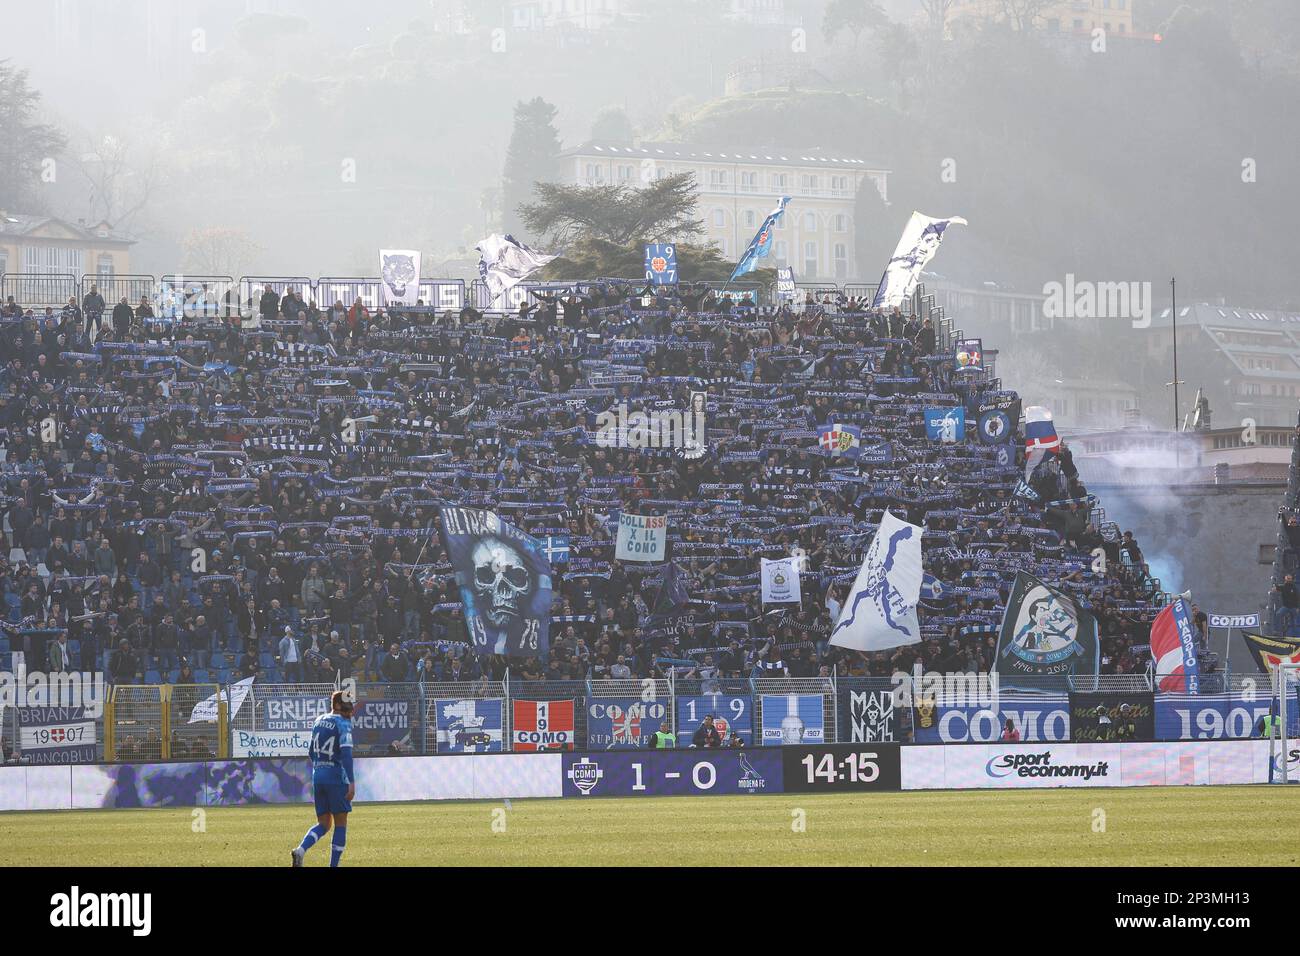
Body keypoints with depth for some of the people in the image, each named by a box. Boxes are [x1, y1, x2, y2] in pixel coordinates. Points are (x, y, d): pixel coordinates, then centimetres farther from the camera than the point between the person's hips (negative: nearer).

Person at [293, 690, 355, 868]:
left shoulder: (319, 721, 11)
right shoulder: (343, 724, -11)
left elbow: (311, 752, 20)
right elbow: (346, 753, -21)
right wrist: (351, 782, -24)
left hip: (317, 775, 6)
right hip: (336, 778, -6)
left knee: (323, 824, 12)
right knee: (340, 824, 5)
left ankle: (300, 849, -13)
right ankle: (334, 864, 3)